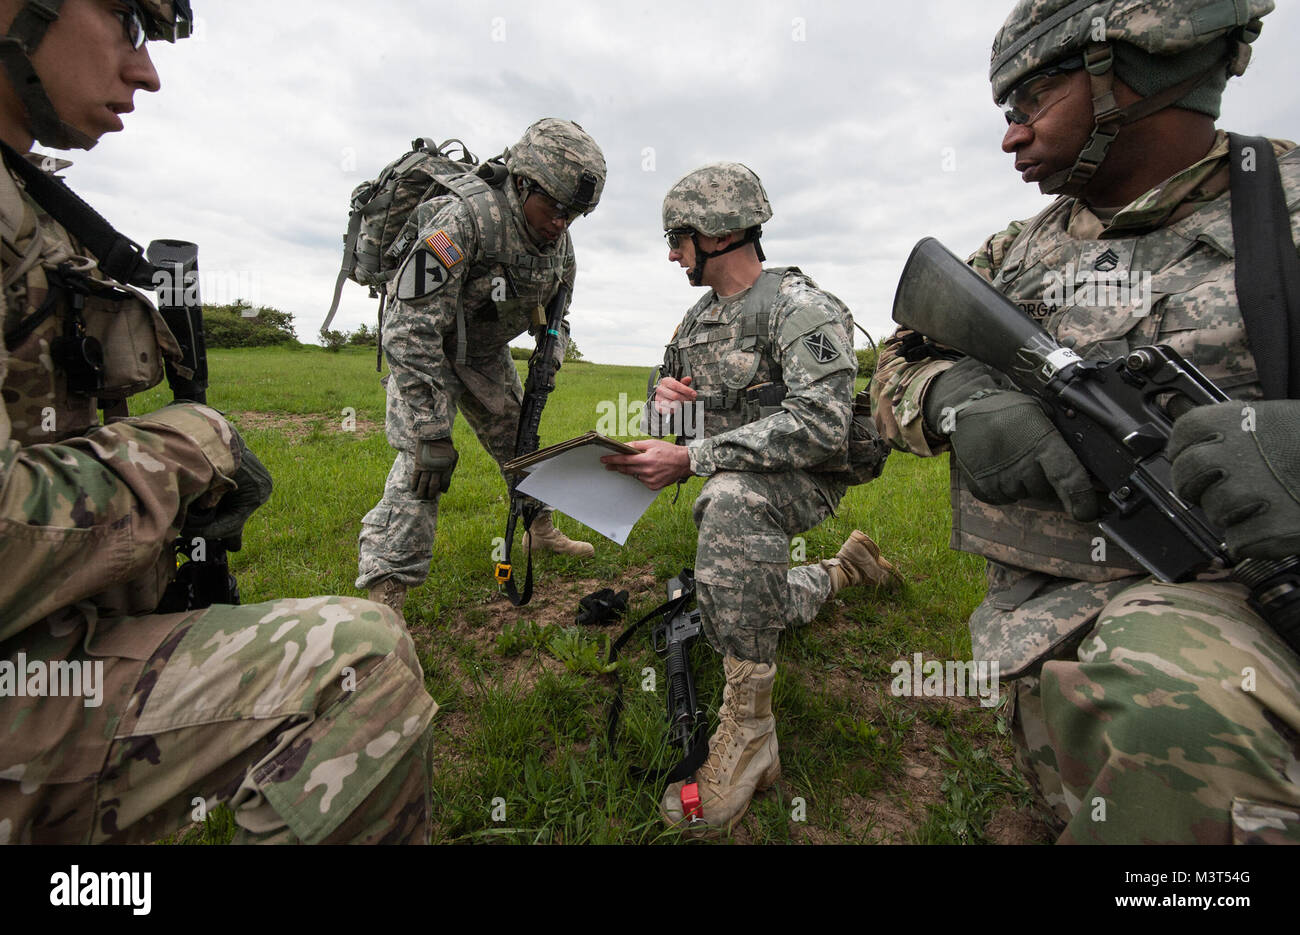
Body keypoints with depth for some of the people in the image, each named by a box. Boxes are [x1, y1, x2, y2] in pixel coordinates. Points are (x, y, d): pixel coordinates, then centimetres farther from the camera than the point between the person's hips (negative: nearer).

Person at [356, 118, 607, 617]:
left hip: (487, 351, 7)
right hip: (423, 348, -6)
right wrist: (432, 433, -36)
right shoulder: (464, 220, -34)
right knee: (422, 463, -19)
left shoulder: (558, 241, -10)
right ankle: (384, 588, -13)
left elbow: (555, 313, 9)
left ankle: (541, 530, 36)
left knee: (520, 440, 14)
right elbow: (413, 331, -36)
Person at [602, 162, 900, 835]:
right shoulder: (699, 318, 8)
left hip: (802, 481, -8)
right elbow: (671, 385, 19)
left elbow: (820, 425, -31)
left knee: (731, 498, -42)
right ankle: (847, 567, 44)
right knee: (755, 611, 20)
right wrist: (664, 394, -9)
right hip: (736, 484, 9)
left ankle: (748, 729, -35)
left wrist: (689, 458, -36)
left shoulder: (801, 308, -18)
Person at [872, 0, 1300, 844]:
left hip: (1223, 593, -4)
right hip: (1048, 613, 5)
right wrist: (963, 402, -12)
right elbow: (903, 363, 13)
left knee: (1171, 712, -33)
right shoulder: (1017, 254, 13)